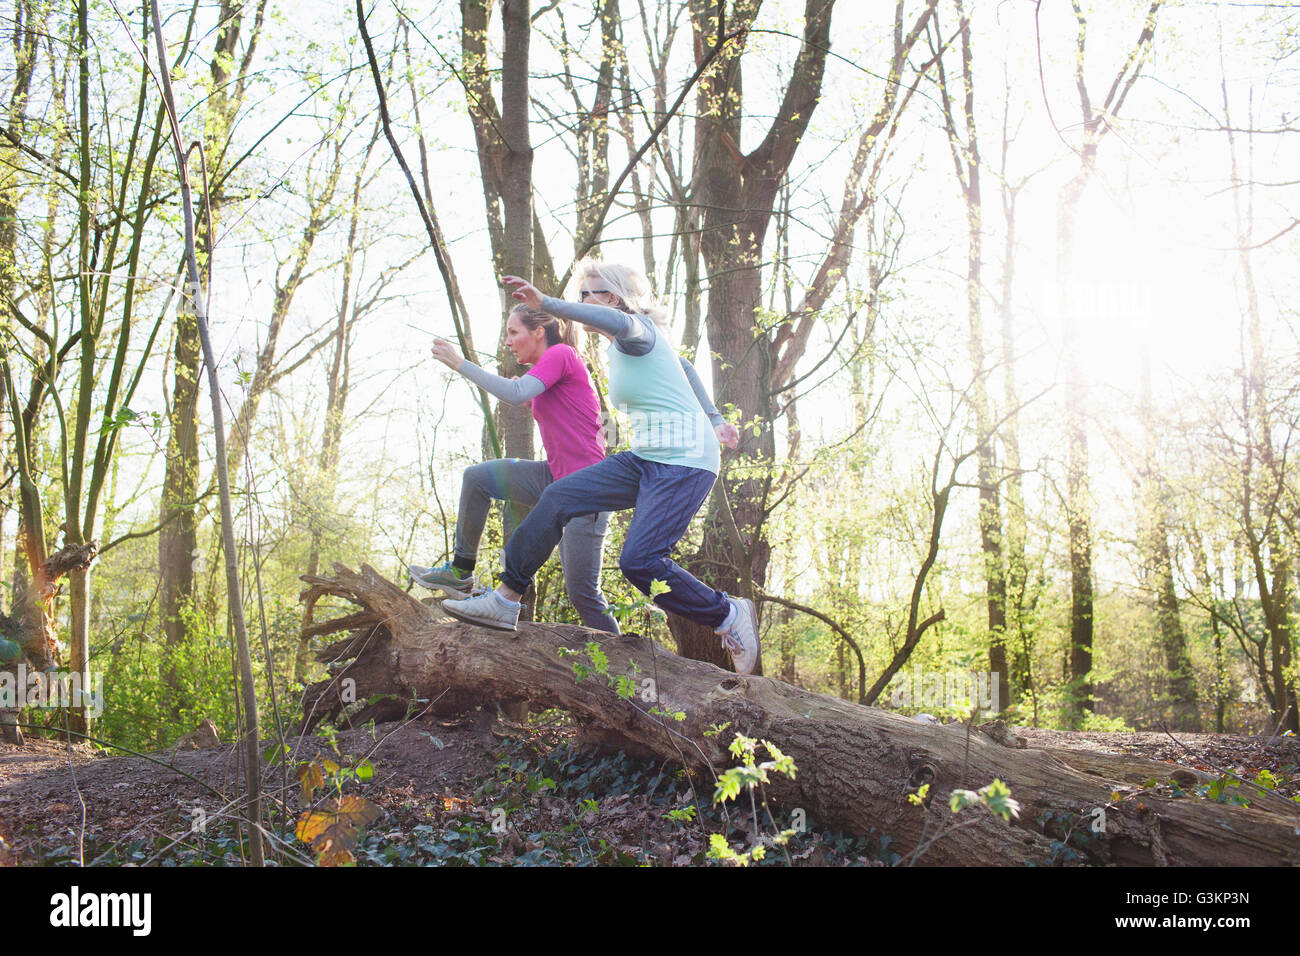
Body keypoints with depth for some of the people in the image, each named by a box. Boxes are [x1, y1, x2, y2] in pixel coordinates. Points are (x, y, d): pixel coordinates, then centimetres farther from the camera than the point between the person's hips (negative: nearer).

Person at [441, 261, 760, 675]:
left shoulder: (639, 329, -9)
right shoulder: (620, 349, 20)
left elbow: (619, 323, -35)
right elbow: (681, 370, 32)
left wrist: (546, 303, -43)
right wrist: (713, 423, 38)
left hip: (685, 461, -9)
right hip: (645, 458, 9)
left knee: (639, 561, -19)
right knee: (559, 497, -3)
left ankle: (730, 615, 1)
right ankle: (505, 601, 1)